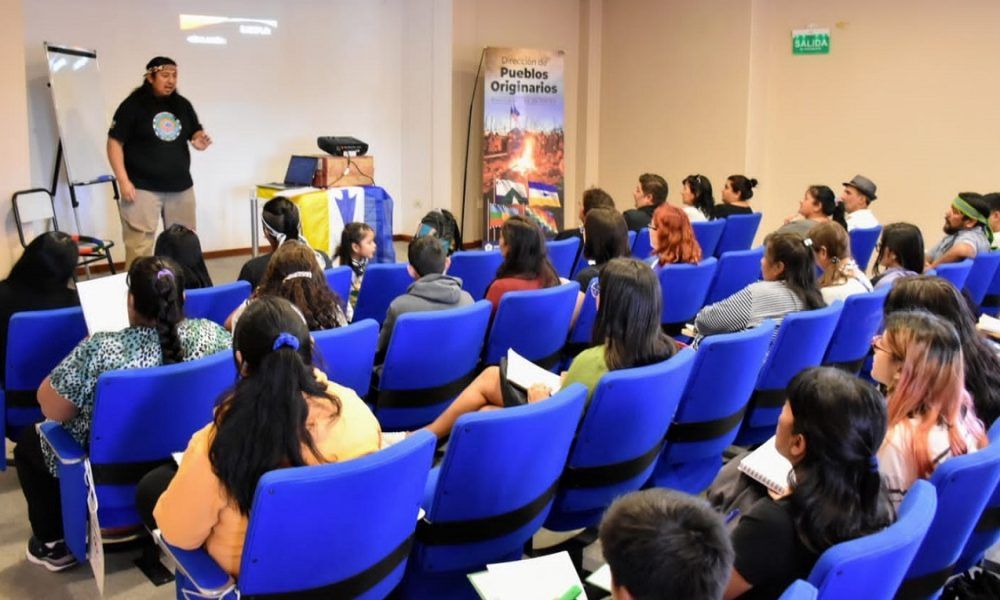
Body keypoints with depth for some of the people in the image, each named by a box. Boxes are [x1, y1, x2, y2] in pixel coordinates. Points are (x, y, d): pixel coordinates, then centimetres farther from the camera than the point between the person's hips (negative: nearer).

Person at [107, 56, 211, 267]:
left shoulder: (182, 104, 9)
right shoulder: (133, 105, -7)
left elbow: (196, 132, 19)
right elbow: (114, 142, -8)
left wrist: (200, 140, -7)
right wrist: (123, 180, -15)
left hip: (180, 186, 6)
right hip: (143, 188, -6)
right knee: (140, 247, -6)